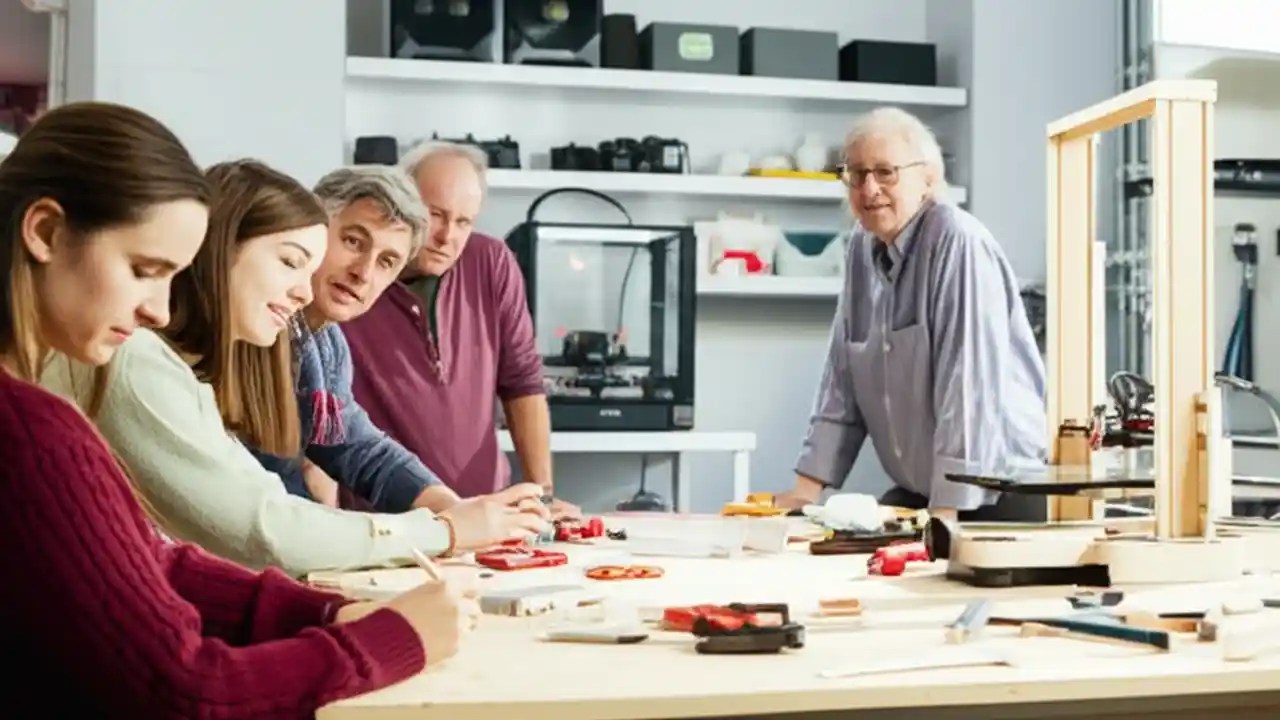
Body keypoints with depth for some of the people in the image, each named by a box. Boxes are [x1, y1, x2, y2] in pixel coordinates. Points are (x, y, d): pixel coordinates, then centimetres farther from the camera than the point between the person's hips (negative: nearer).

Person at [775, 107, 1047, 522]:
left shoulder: (957, 243, -16)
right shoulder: (863, 248, 6)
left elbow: (970, 383, -22)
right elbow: (843, 378, 8)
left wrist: (945, 513, -25)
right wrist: (807, 488, 2)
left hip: (999, 489, -6)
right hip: (918, 490, 6)